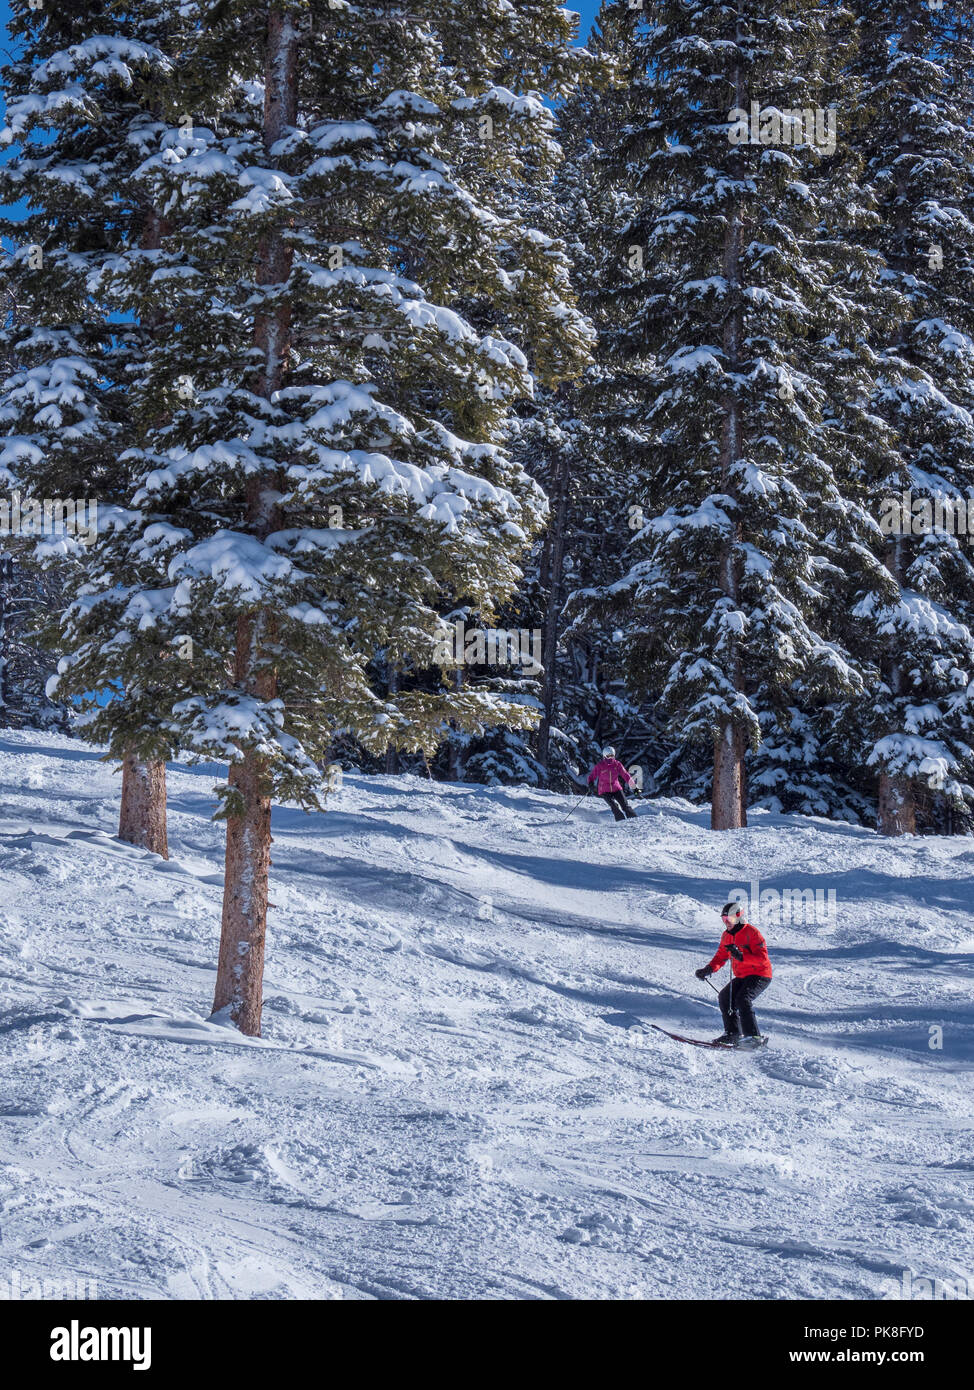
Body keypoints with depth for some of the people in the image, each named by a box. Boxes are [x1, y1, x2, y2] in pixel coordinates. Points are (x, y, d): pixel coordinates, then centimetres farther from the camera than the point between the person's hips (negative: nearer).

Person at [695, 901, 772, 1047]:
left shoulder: (751, 932, -17)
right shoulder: (727, 935, 9)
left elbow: (762, 957, -24)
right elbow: (721, 956, 14)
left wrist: (741, 956, -36)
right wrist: (709, 969, -5)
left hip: (759, 975, -9)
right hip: (742, 977, 9)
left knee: (742, 999, -26)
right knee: (724, 997, -1)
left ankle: (753, 1036, -26)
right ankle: (732, 1033, 7)